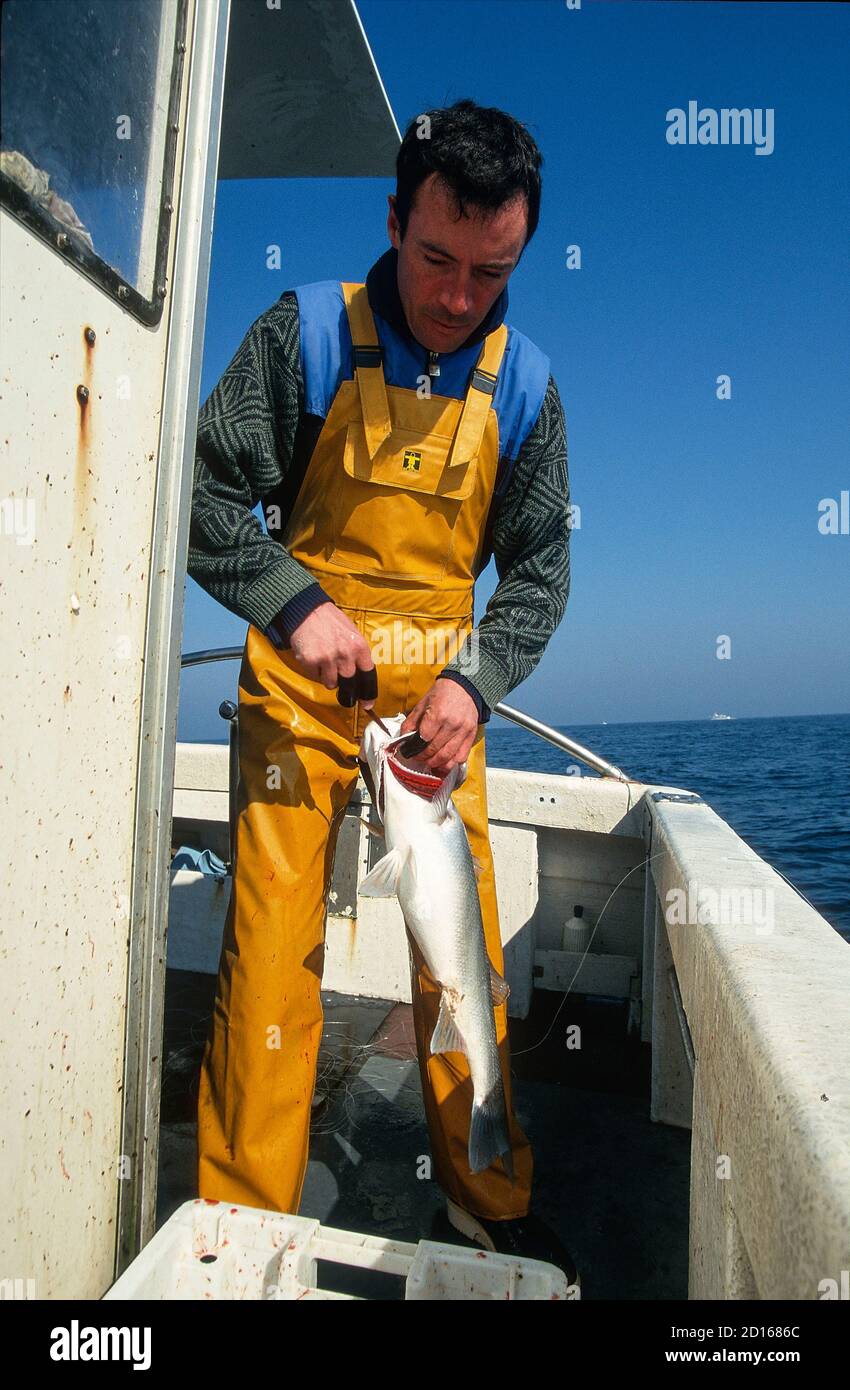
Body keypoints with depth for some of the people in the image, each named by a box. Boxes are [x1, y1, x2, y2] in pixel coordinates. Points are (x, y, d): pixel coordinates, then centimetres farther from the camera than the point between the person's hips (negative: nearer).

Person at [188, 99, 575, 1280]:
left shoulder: (523, 382, 4)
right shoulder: (308, 331, -3)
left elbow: (540, 567, 5)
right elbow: (208, 493, -4)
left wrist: (476, 683, -11)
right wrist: (295, 604, -19)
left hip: (443, 692, 3)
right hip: (302, 676, -2)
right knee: (273, 939, -5)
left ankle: (490, 1197, 27)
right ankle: (245, 1219, 15)